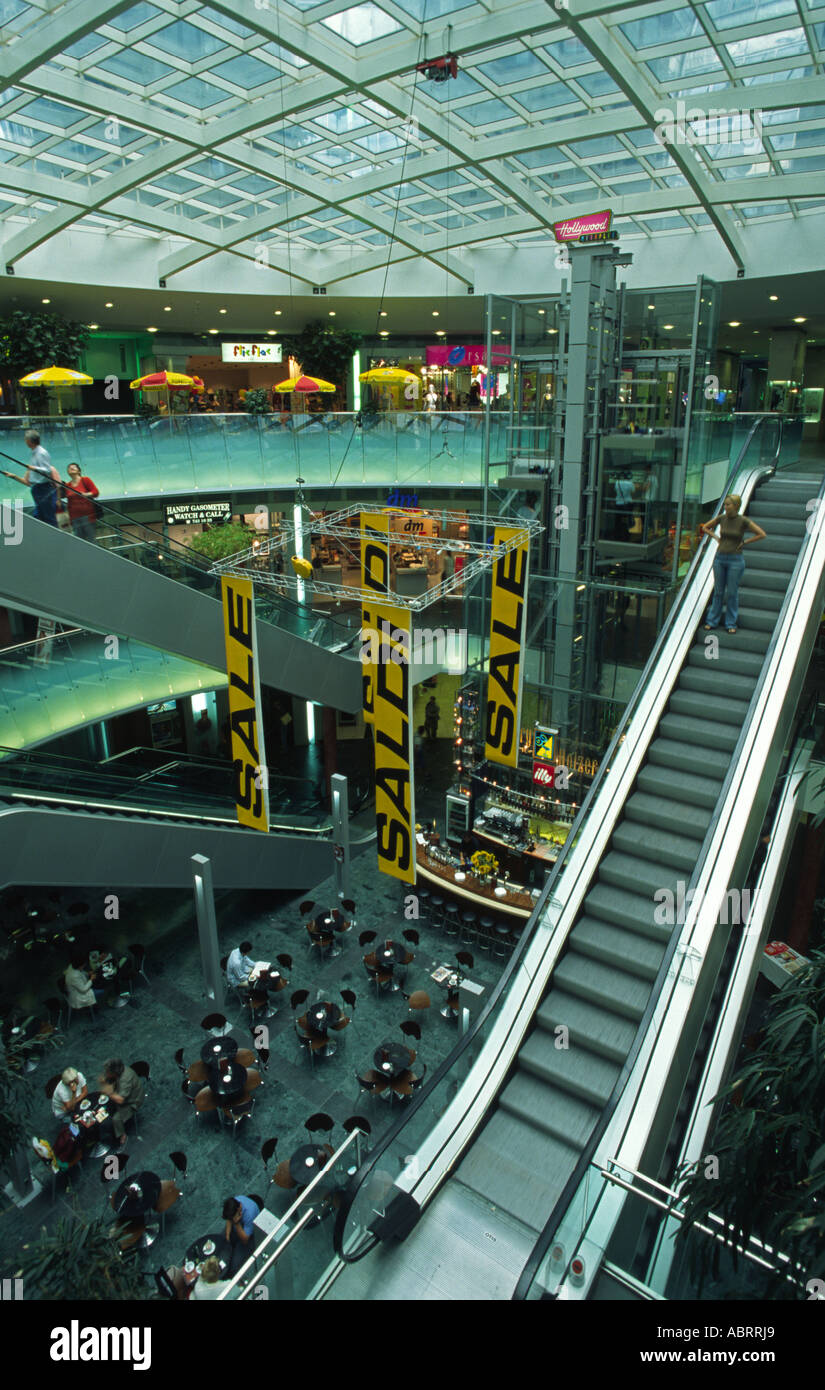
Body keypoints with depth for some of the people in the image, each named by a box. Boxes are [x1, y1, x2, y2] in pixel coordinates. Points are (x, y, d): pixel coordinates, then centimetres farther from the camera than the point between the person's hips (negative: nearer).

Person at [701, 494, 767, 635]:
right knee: (718, 592, 10)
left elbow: (762, 534, -7)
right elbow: (705, 527, 16)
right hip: (720, 558, 3)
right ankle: (712, 621, 17)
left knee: (732, 593, 2)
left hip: (735, 560, -3)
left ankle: (731, 623, 13)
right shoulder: (721, 518, 1)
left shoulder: (743, 521, -9)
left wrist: (744, 542, -7)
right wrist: (716, 538, 6)